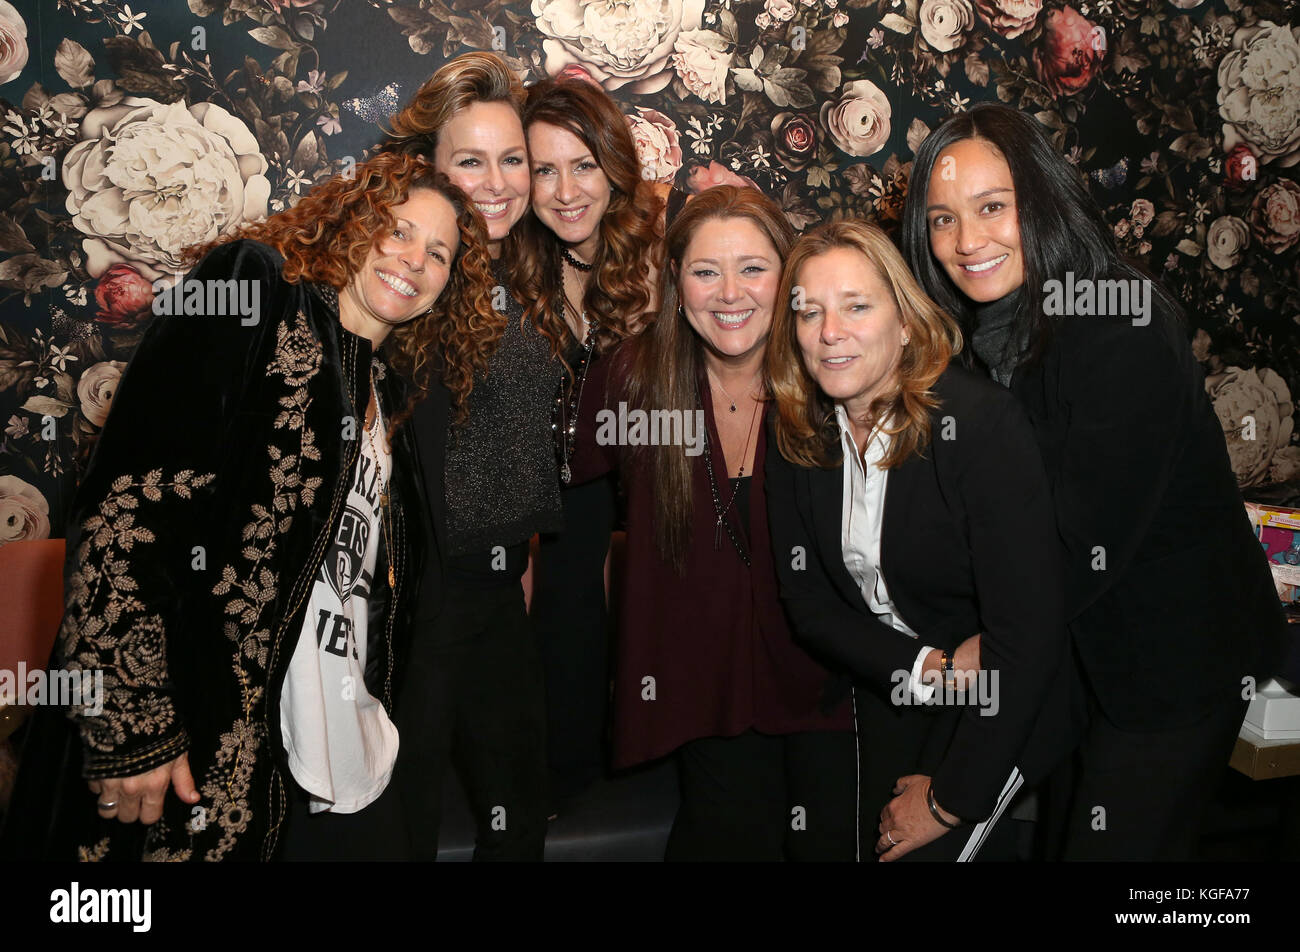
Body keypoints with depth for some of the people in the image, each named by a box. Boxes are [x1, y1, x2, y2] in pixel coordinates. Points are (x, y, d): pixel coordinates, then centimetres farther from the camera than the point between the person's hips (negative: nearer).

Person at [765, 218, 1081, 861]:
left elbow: (1028, 635, -25)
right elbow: (808, 603, -3)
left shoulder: (983, 423, -25)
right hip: (889, 681, 5)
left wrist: (952, 800, -20)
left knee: (927, 848, -13)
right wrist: (928, 666, -19)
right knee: (878, 843, 6)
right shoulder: (796, 438, -9)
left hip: (1007, 694, -4)